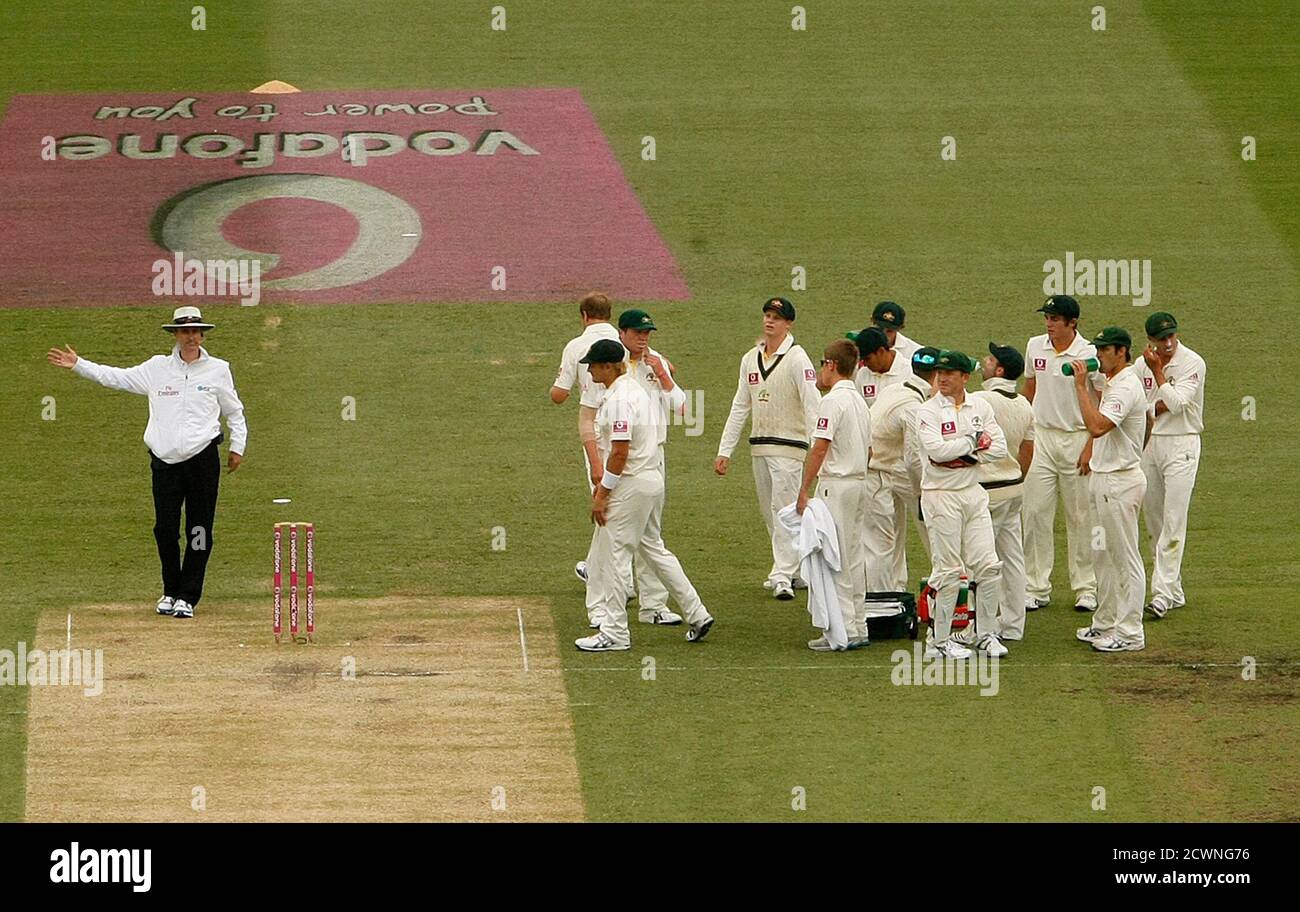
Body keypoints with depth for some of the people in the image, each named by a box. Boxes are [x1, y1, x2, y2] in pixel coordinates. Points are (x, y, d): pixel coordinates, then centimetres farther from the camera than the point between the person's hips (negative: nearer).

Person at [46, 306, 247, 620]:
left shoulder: (218, 370, 8)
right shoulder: (157, 368, 9)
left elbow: (234, 411, 16)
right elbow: (117, 377, 11)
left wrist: (238, 447, 10)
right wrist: (79, 365, 4)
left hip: (203, 459, -1)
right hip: (164, 460, 1)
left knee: (199, 531, -1)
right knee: (164, 528, 1)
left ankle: (188, 597, 8)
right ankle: (170, 591, 19)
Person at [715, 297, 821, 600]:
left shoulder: (796, 358, -9)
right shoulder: (750, 359, 12)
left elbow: (812, 404, -17)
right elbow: (740, 407, 16)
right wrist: (724, 451, 12)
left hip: (788, 444, -7)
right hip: (759, 445, 7)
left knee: (783, 508, -13)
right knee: (769, 512, 12)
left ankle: (783, 577, -14)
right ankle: (796, 569, 23)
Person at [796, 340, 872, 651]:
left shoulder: (833, 401, -13)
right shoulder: (861, 402, 15)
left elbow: (820, 448, -18)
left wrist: (804, 491, -17)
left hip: (836, 485, -9)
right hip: (860, 482, 9)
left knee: (836, 560, -7)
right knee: (854, 558, 12)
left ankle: (843, 630, -10)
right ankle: (858, 628, 13)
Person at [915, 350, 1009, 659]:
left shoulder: (980, 407, 8)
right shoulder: (928, 411, -7)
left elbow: (999, 448, 2)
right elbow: (937, 450, -21)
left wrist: (966, 455, -10)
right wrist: (972, 441, -9)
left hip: (973, 492, 5)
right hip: (941, 494, -5)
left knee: (988, 566, 2)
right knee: (948, 570, -3)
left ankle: (985, 633, 13)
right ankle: (940, 640, 5)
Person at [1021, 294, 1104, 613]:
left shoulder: (1089, 355, -10)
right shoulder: (1035, 347, 4)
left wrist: (1091, 446, -13)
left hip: (1077, 440, -4)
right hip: (1040, 437, 4)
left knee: (1081, 517, 3)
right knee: (1034, 514, 1)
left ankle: (1086, 589, 12)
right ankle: (1036, 589, 6)